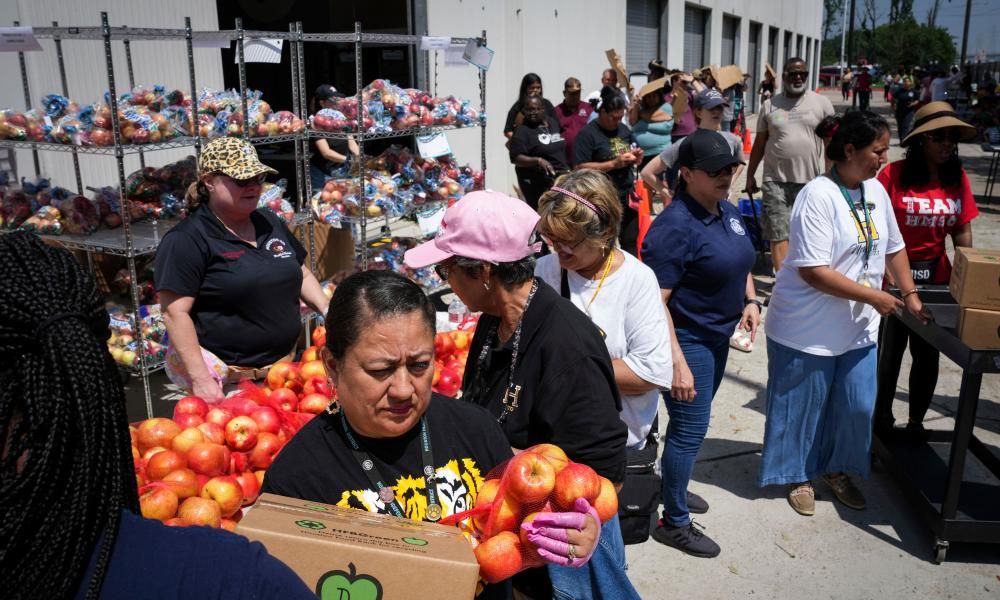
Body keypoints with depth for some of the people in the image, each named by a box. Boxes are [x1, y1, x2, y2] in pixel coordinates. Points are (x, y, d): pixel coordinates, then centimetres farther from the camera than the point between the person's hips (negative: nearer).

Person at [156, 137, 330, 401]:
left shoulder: (270, 223, 9)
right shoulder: (187, 240, -12)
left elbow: (302, 274, 18)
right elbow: (175, 313, -16)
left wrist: (326, 309, 0)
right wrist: (201, 379, -21)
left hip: (283, 367, 6)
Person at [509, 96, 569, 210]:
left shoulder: (553, 122, 12)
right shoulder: (522, 131, -10)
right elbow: (516, 158, -19)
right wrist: (538, 161, -32)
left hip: (562, 178, 7)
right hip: (537, 183, -7)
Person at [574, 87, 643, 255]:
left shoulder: (623, 129, 10)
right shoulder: (588, 133, -11)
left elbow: (634, 158, 21)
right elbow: (579, 168, -18)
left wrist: (636, 157, -4)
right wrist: (614, 164, -21)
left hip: (628, 195, 6)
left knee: (631, 241, 13)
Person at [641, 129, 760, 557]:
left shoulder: (728, 211, 3)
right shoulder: (674, 227, -25)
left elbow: (739, 262, 21)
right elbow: (656, 302, -27)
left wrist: (751, 301, 3)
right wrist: (677, 364, -29)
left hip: (718, 335, 9)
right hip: (686, 340, -9)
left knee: (692, 422, 22)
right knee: (689, 429, -1)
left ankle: (675, 487, 42)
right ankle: (674, 523, 16)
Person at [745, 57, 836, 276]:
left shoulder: (821, 103, 3)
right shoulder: (770, 105, 6)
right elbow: (759, 143, 11)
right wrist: (750, 175, 12)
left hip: (810, 180, 0)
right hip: (775, 180, 0)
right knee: (778, 233, -4)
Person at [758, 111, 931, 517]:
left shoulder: (876, 192, 4)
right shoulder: (818, 196, -20)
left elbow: (893, 247, 16)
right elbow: (812, 270, -24)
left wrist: (911, 295, 9)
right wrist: (873, 296, -20)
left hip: (858, 327, 7)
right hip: (809, 328, -7)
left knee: (857, 405, 13)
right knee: (803, 405, 9)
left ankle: (836, 469, 36)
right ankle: (797, 475, 30)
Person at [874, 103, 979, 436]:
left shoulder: (958, 179, 1)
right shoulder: (894, 174, -12)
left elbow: (962, 231, 6)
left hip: (937, 278, 4)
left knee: (927, 353, 12)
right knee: (890, 350, 9)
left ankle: (916, 422, 29)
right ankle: (882, 416, 27)